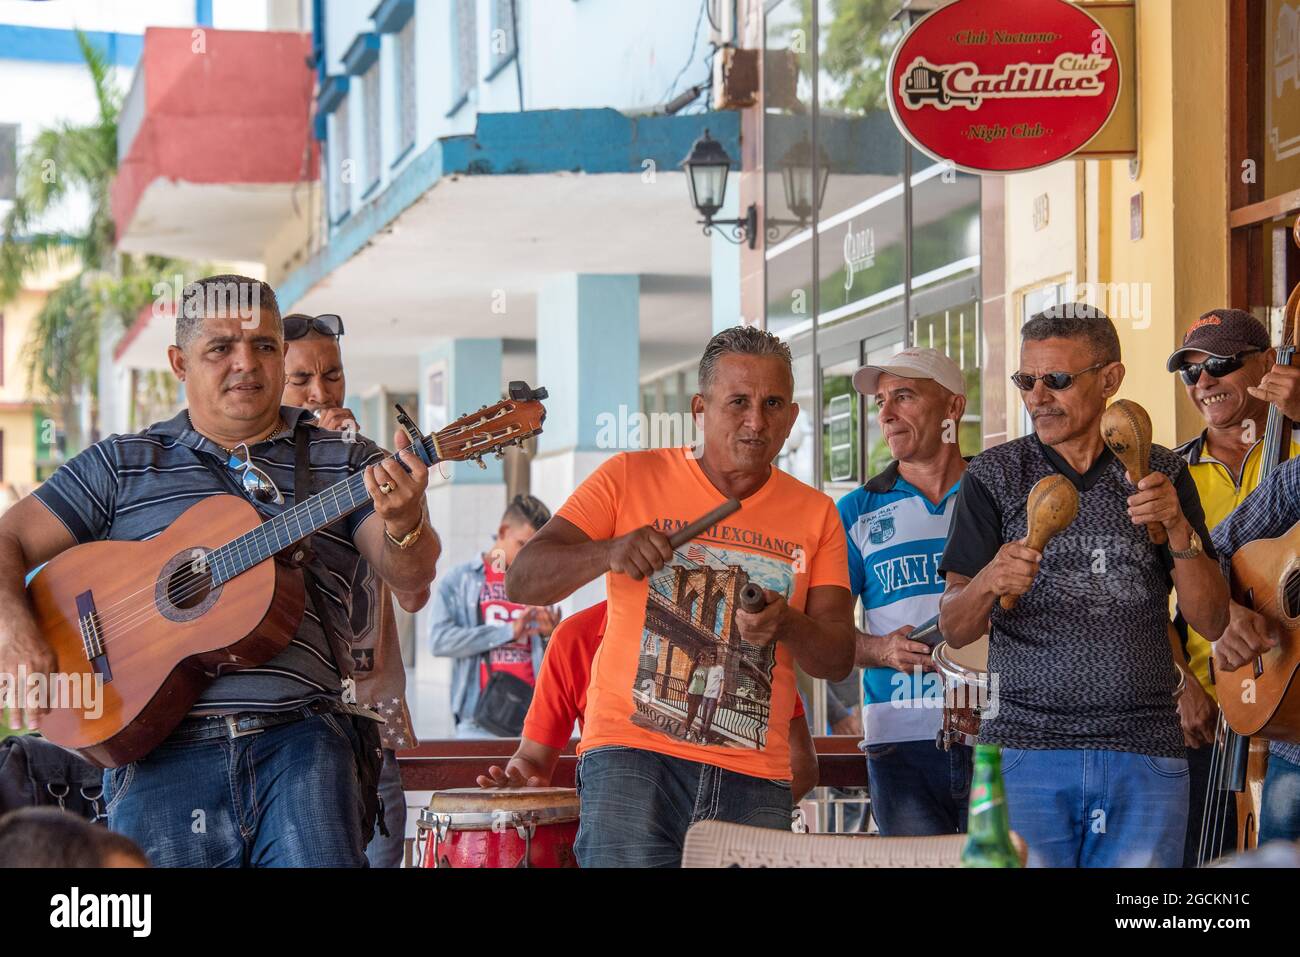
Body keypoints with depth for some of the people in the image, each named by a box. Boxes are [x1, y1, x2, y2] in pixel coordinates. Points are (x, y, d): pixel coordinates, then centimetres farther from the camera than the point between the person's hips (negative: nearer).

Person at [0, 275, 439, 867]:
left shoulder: (342, 462, 13)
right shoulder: (122, 465, 15)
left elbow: (410, 576, 0)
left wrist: (403, 525, -24)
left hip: (300, 736, -1)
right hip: (159, 745, 1)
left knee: (316, 856, -25)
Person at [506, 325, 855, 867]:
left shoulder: (814, 515, 12)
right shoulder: (631, 478, 5)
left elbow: (839, 658, 7)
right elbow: (522, 582, 0)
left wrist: (785, 625, -16)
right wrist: (608, 553, -20)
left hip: (754, 781, 3)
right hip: (633, 756, -3)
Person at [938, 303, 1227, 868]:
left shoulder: (1163, 475, 9)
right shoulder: (995, 476, 6)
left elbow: (1211, 622, 4)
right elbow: (953, 629, 2)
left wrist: (1178, 531, -12)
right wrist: (989, 583, -20)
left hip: (1145, 754, 1)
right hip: (1024, 745, -1)